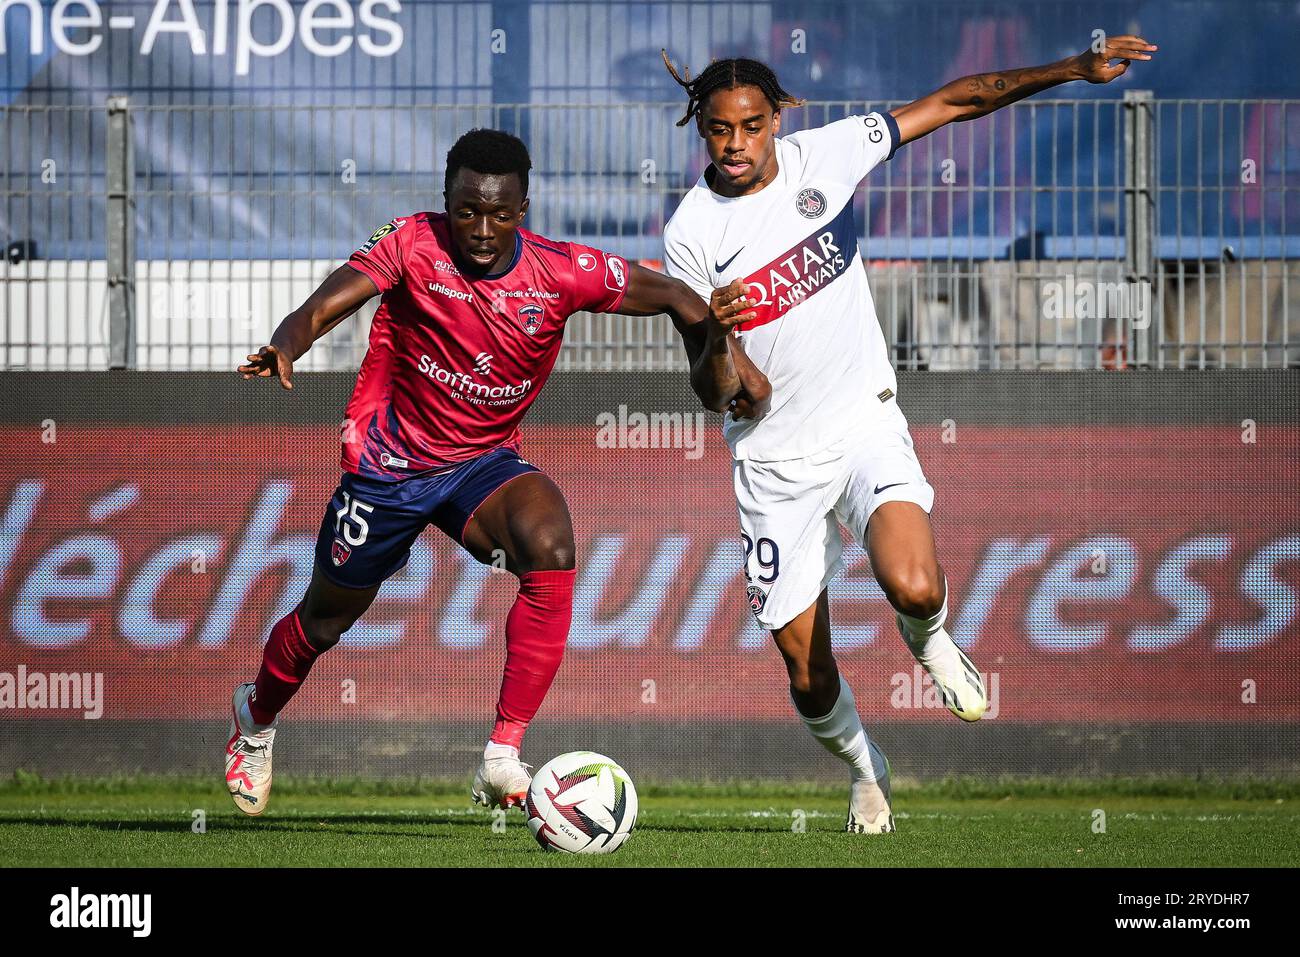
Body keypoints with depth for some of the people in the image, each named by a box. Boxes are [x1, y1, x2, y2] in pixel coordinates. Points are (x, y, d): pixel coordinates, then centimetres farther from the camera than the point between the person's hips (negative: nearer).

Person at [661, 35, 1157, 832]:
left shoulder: (824, 155, -6)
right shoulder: (693, 234, -9)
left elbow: (954, 103, 3)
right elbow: (715, 395, -10)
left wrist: (1072, 69, -2)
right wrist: (716, 338, -32)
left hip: (864, 421, 0)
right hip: (776, 458, 0)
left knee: (914, 586, -28)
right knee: (808, 672, 1)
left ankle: (927, 638, 11)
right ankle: (866, 772, 35)